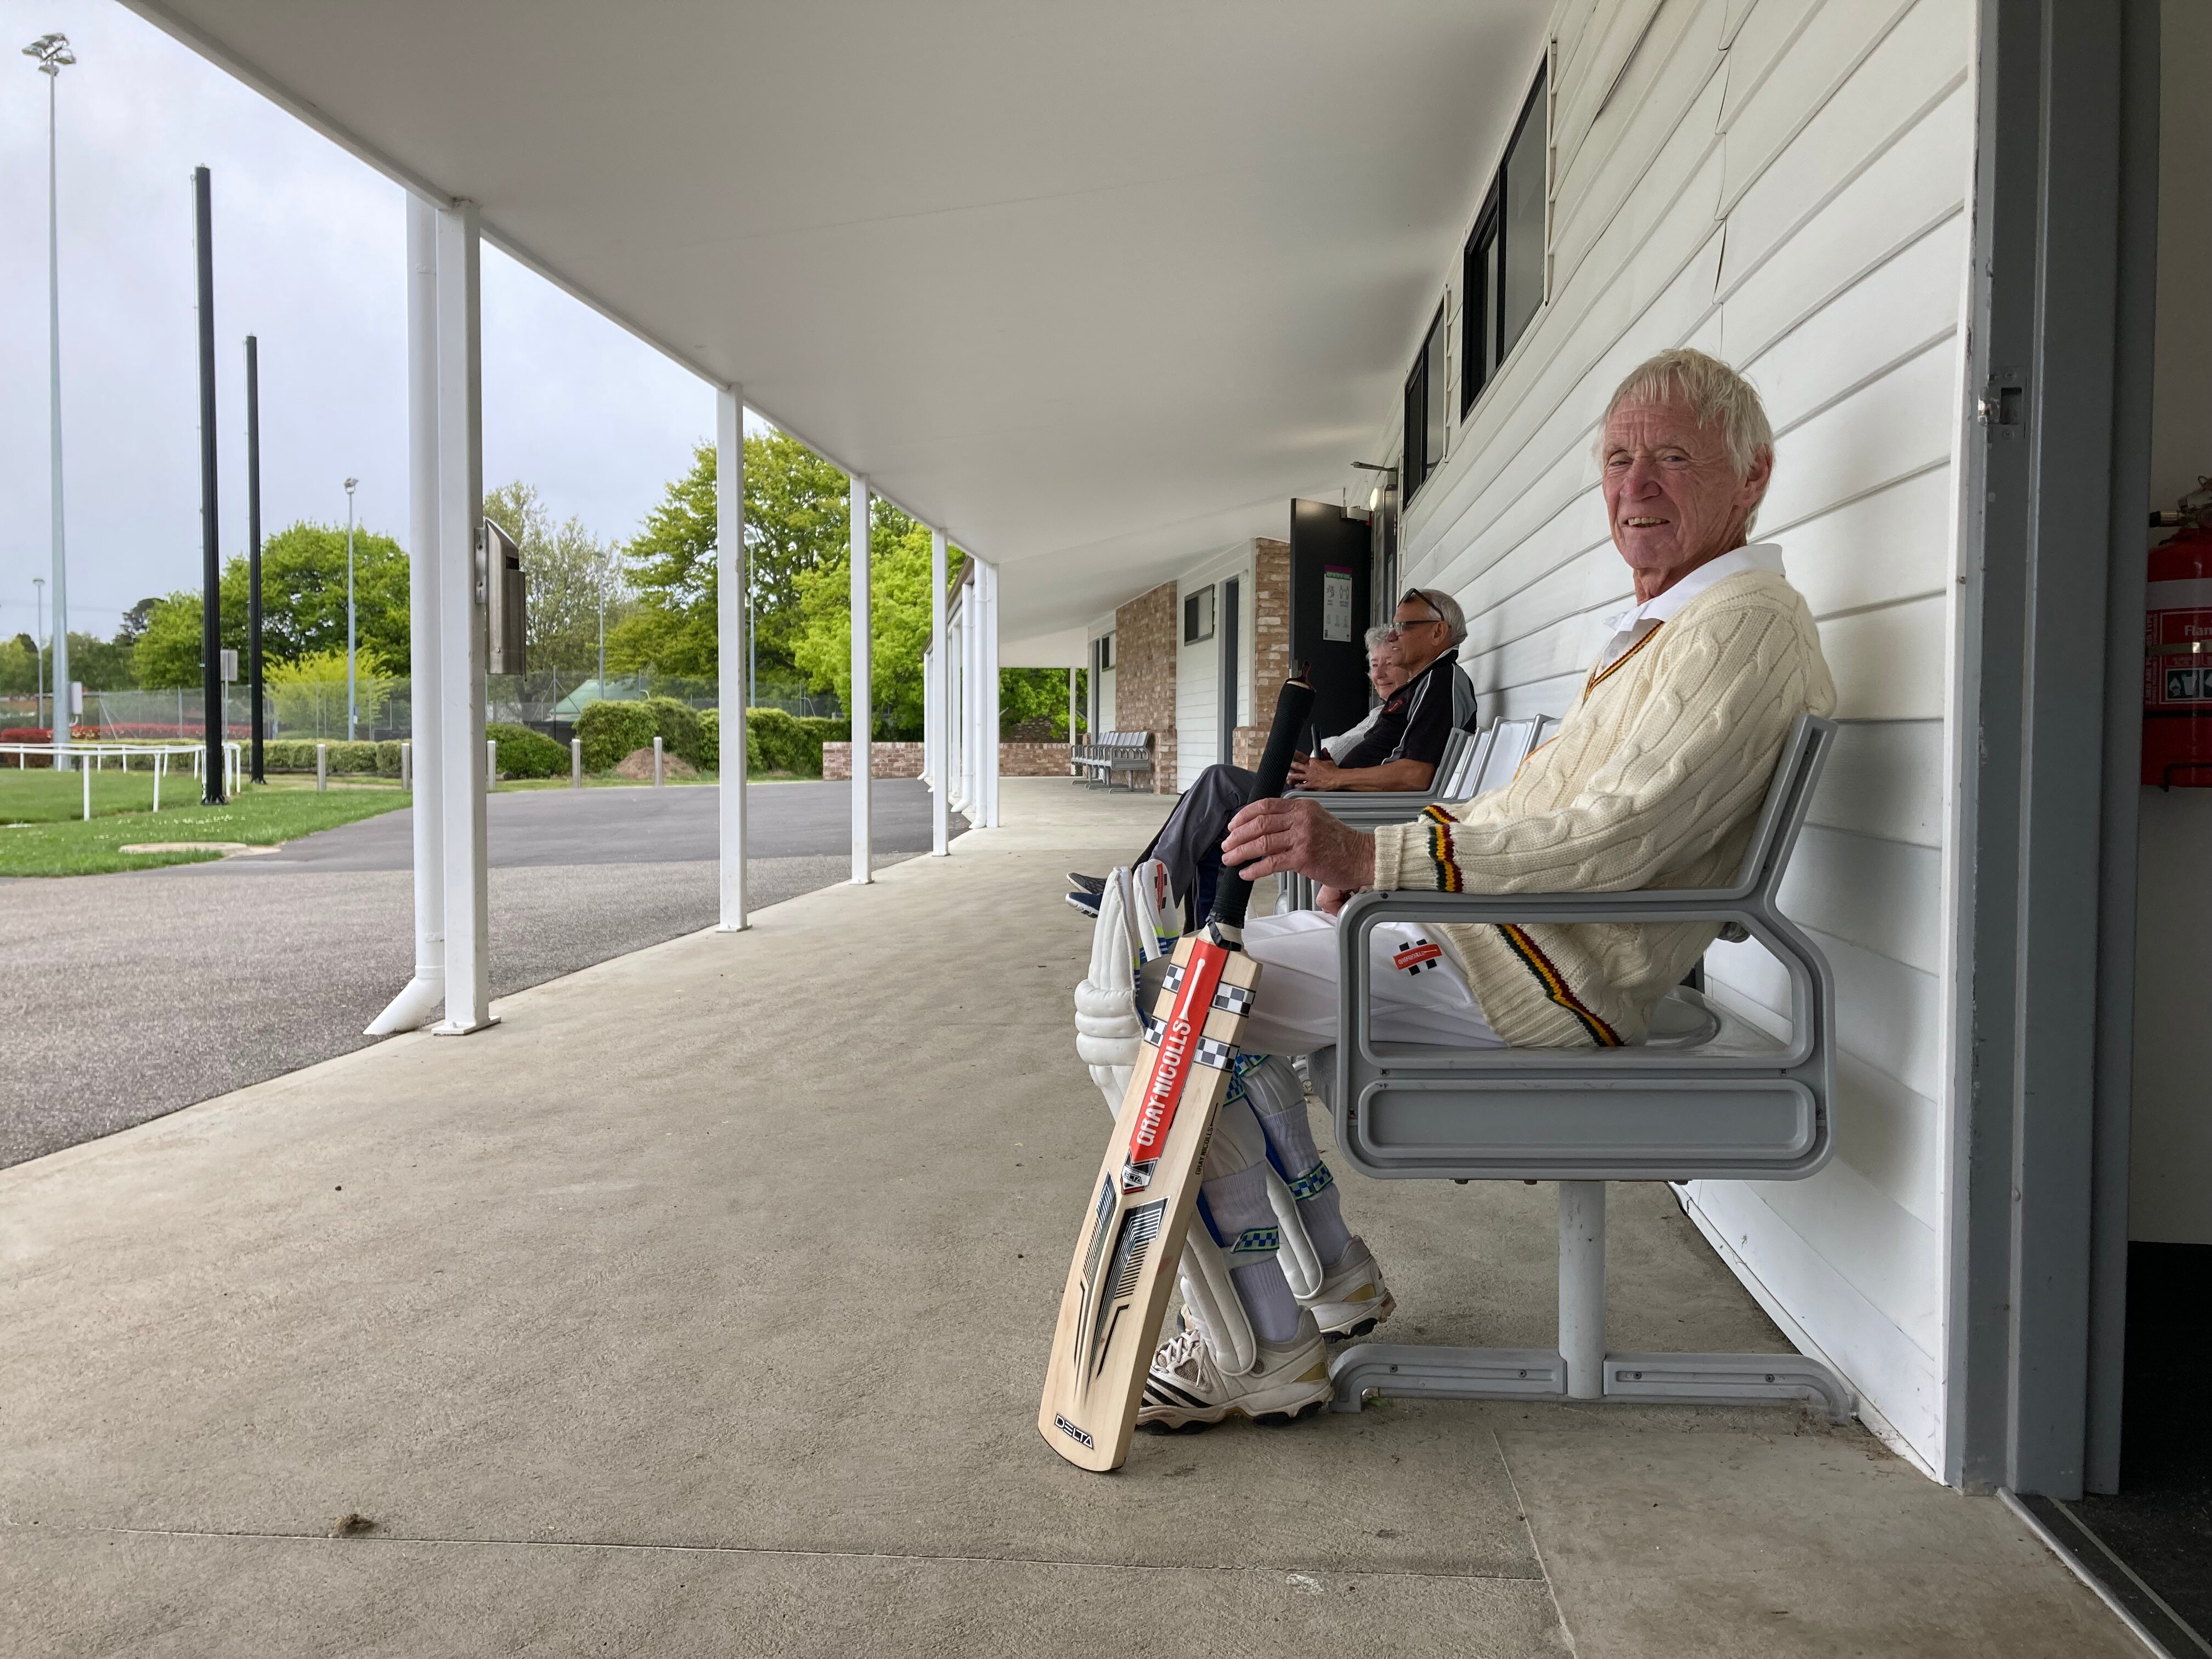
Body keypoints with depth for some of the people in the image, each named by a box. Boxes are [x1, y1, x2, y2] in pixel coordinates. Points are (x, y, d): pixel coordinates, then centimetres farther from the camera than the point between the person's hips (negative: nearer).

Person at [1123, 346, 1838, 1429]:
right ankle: (1331, 1275, 16)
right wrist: (1377, 860, 8)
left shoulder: (1745, 625, -15)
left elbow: (1607, 845, -26)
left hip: (1551, 985, -11)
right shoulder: (1665, 622, 19)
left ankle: (1270, 1352, -6)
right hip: (1494, 933, 11)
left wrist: (1374, 859, -33)